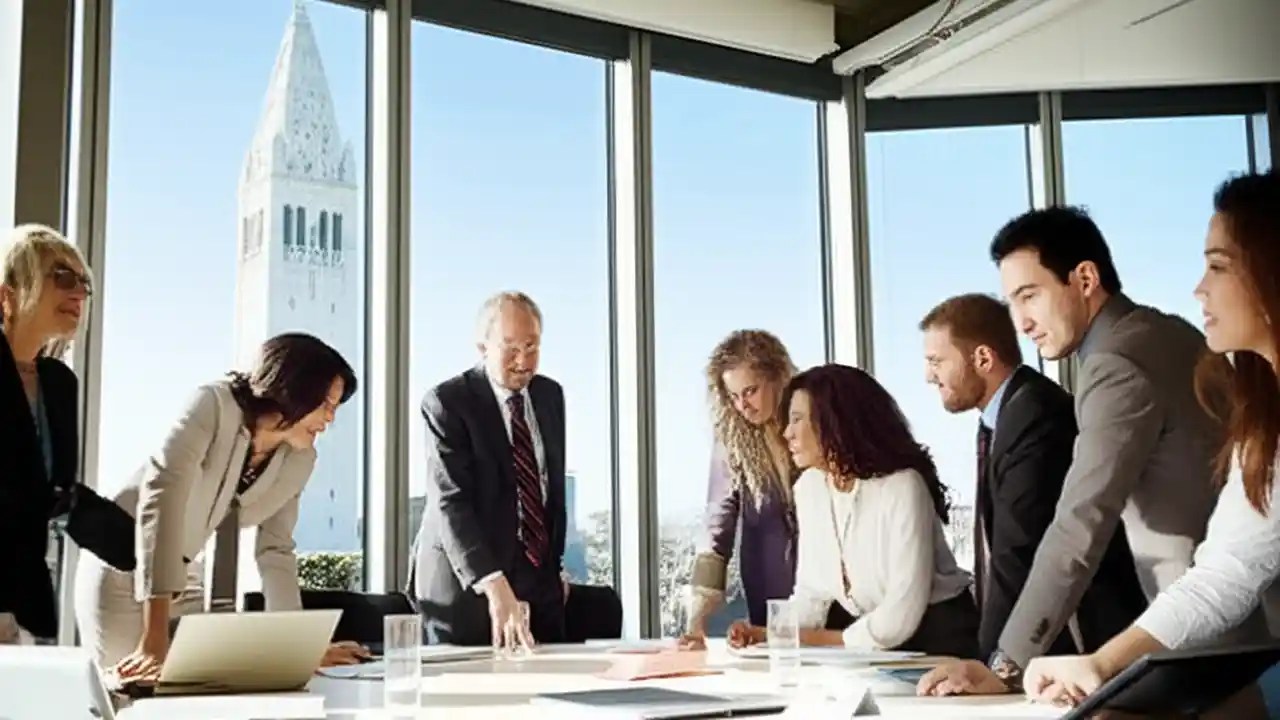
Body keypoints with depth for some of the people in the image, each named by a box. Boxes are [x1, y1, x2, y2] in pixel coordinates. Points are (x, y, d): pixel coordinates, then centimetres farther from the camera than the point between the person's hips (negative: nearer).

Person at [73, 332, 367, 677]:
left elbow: (275, 552, 4)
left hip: (185, 579, 6)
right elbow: (161, 502, -35)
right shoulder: (214, 405, -24)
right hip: (120, 566, -6)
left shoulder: (299, 461, -4)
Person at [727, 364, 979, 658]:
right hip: (867, 640, 6)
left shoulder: (902, 486, -21)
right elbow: (812, 589, 3)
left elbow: (903, 612, -24)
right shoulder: (808, 487, 0)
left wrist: (823, 640, -15)